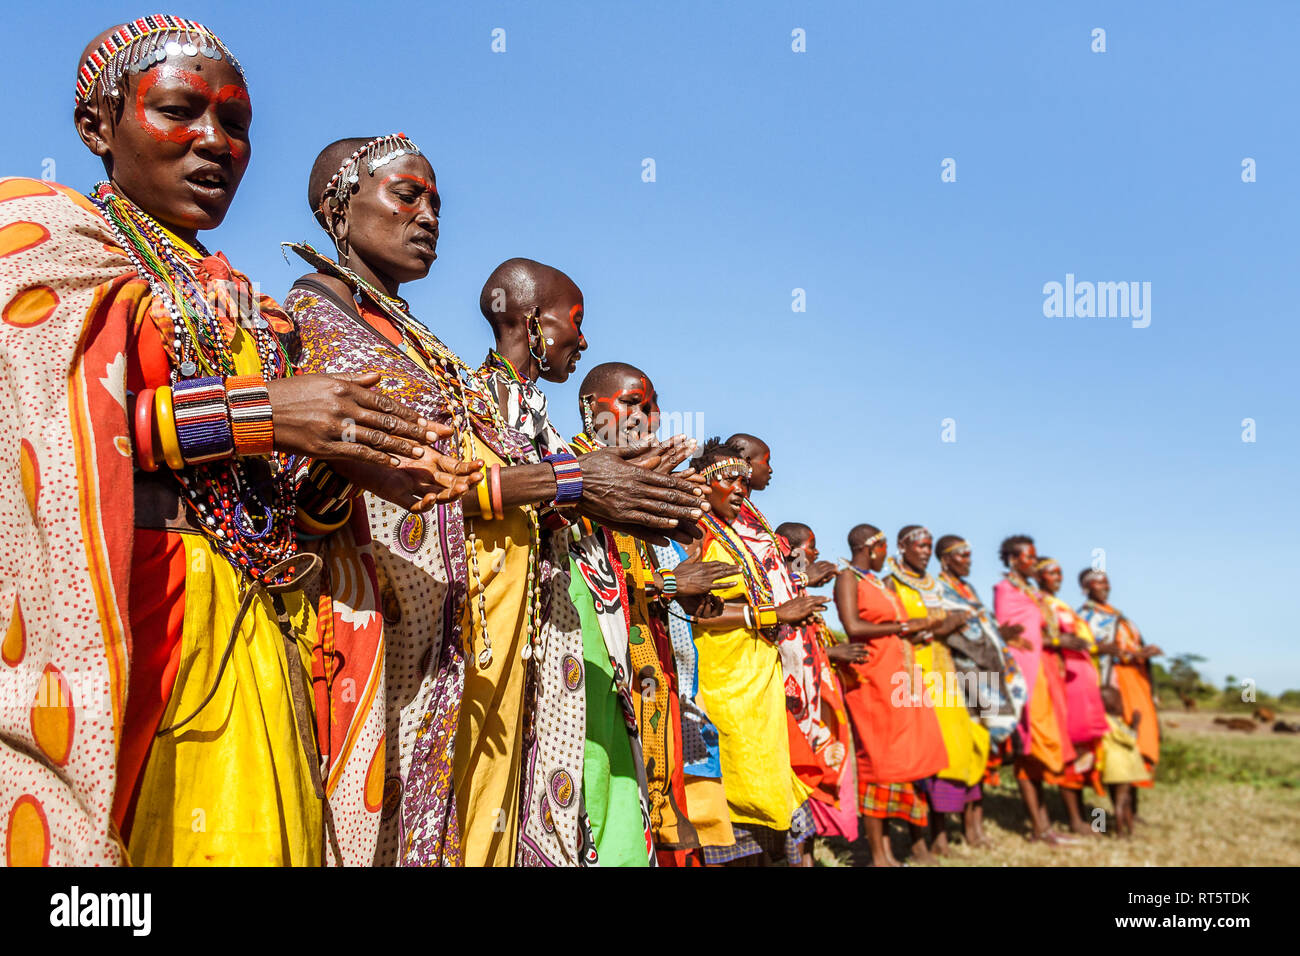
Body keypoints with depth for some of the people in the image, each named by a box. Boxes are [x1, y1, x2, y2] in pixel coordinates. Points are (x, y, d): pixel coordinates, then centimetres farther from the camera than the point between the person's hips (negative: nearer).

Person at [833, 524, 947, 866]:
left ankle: (918, 844, 16)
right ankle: (878, 854, 1)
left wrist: (917, 630, 5)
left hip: (901, 677, 8)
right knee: (879, 761, -6)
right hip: (872, 679, -8)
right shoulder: (847, 577, -4)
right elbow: (853, 626, -17)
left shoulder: (878, 582, 21)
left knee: (913, 758, 7)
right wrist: (902, 626, -10)